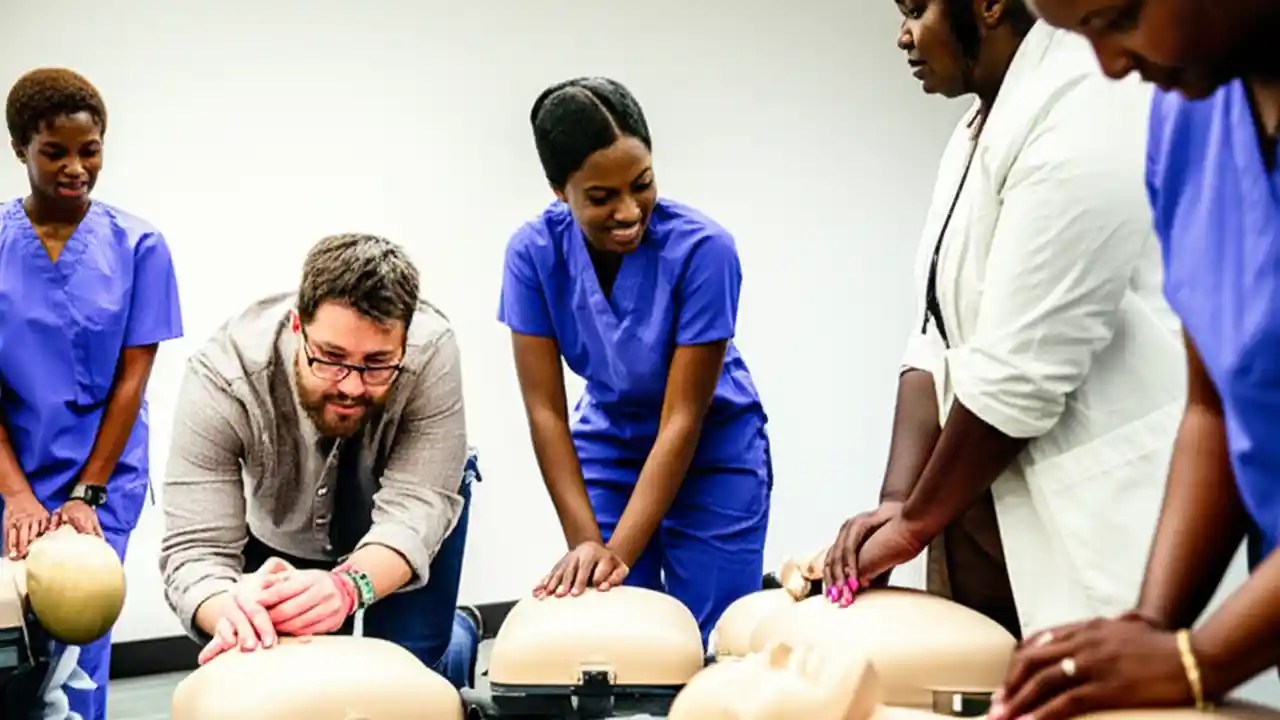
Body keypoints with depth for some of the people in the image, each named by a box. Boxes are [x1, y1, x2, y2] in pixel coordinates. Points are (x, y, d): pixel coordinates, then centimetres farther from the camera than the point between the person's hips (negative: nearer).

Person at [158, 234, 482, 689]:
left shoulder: (431, 353, -38)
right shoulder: (222, 376, -37)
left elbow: (415, 506, -41)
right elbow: (194, 549, -40)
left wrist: (346, 587, -63)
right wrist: (232, 610, -64)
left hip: (407, 529, -1)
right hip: (279, 530, 1)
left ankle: (455, 639, 26)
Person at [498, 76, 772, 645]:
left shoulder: (702, 249, -27)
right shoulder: (535, 252, -18)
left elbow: (682, 420, -24)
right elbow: (545, 411, -15)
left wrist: (620, 552, -27)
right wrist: (584, 542, -22)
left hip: (712, 453, -2)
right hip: (609, 447, 3)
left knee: (712, 646, -5)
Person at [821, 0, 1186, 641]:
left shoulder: (1084, 112, -15)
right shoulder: (977, 135, 15)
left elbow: (1021, 373, -18)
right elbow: (935, 340, 12)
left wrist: (914, 523, -8)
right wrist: (897, 502, -2)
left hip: (1090, 528, -9)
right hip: (987, 507, 9)